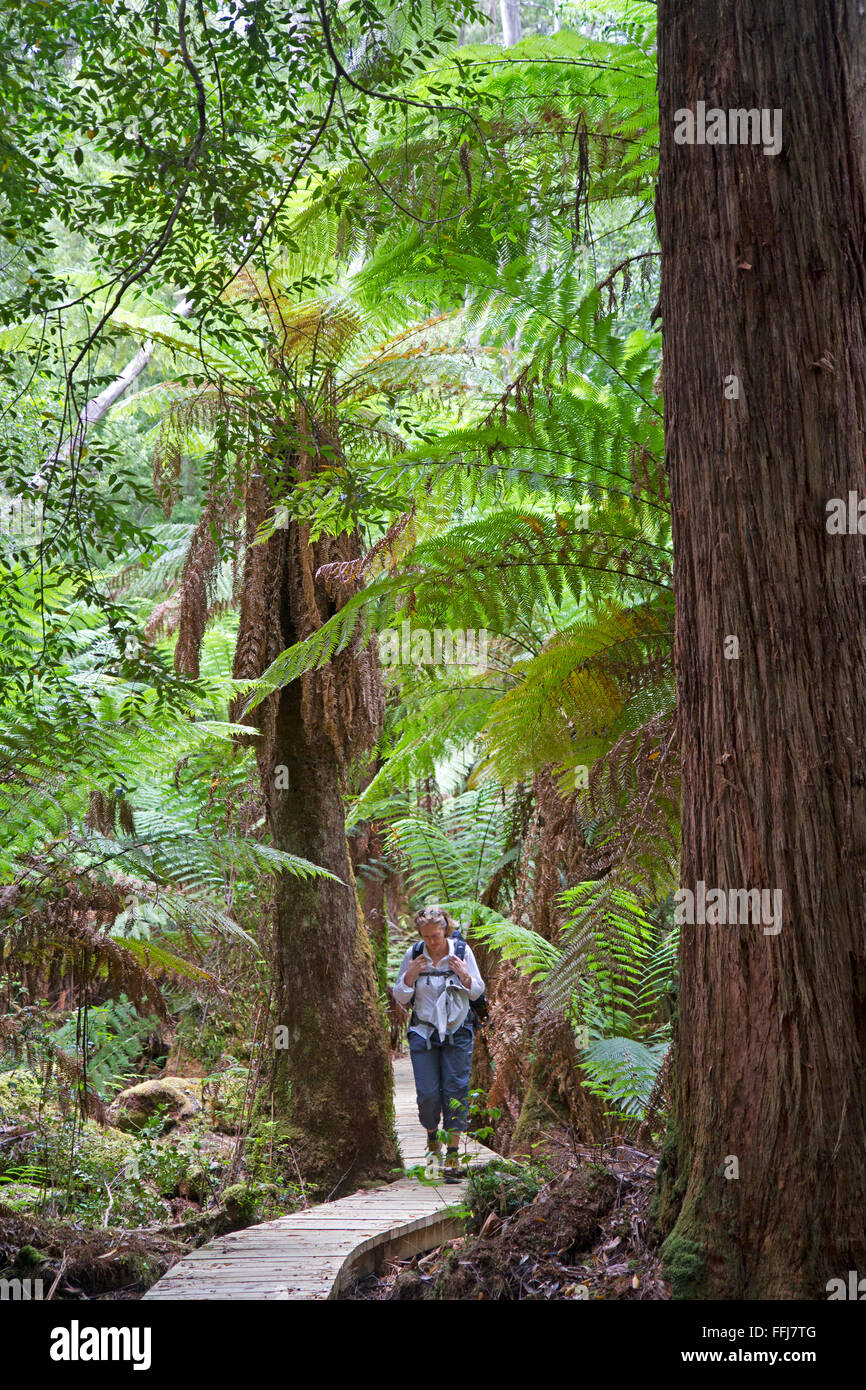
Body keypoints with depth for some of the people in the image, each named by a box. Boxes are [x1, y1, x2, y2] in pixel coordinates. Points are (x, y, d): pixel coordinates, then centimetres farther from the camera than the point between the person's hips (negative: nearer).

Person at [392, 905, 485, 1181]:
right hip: (423, 1031, 0)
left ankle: (452, 1156, 5)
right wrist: (410, 976, -15)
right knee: (428, 1094, -5)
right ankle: (432, 1140, 24)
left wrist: (465, 976, -17)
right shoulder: (413, 955, -4)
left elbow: (477, 993, 2)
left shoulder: (462, 951, -5)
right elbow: (400, 998, 3)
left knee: (456, 1091, -4)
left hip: (457, 1032, 0)